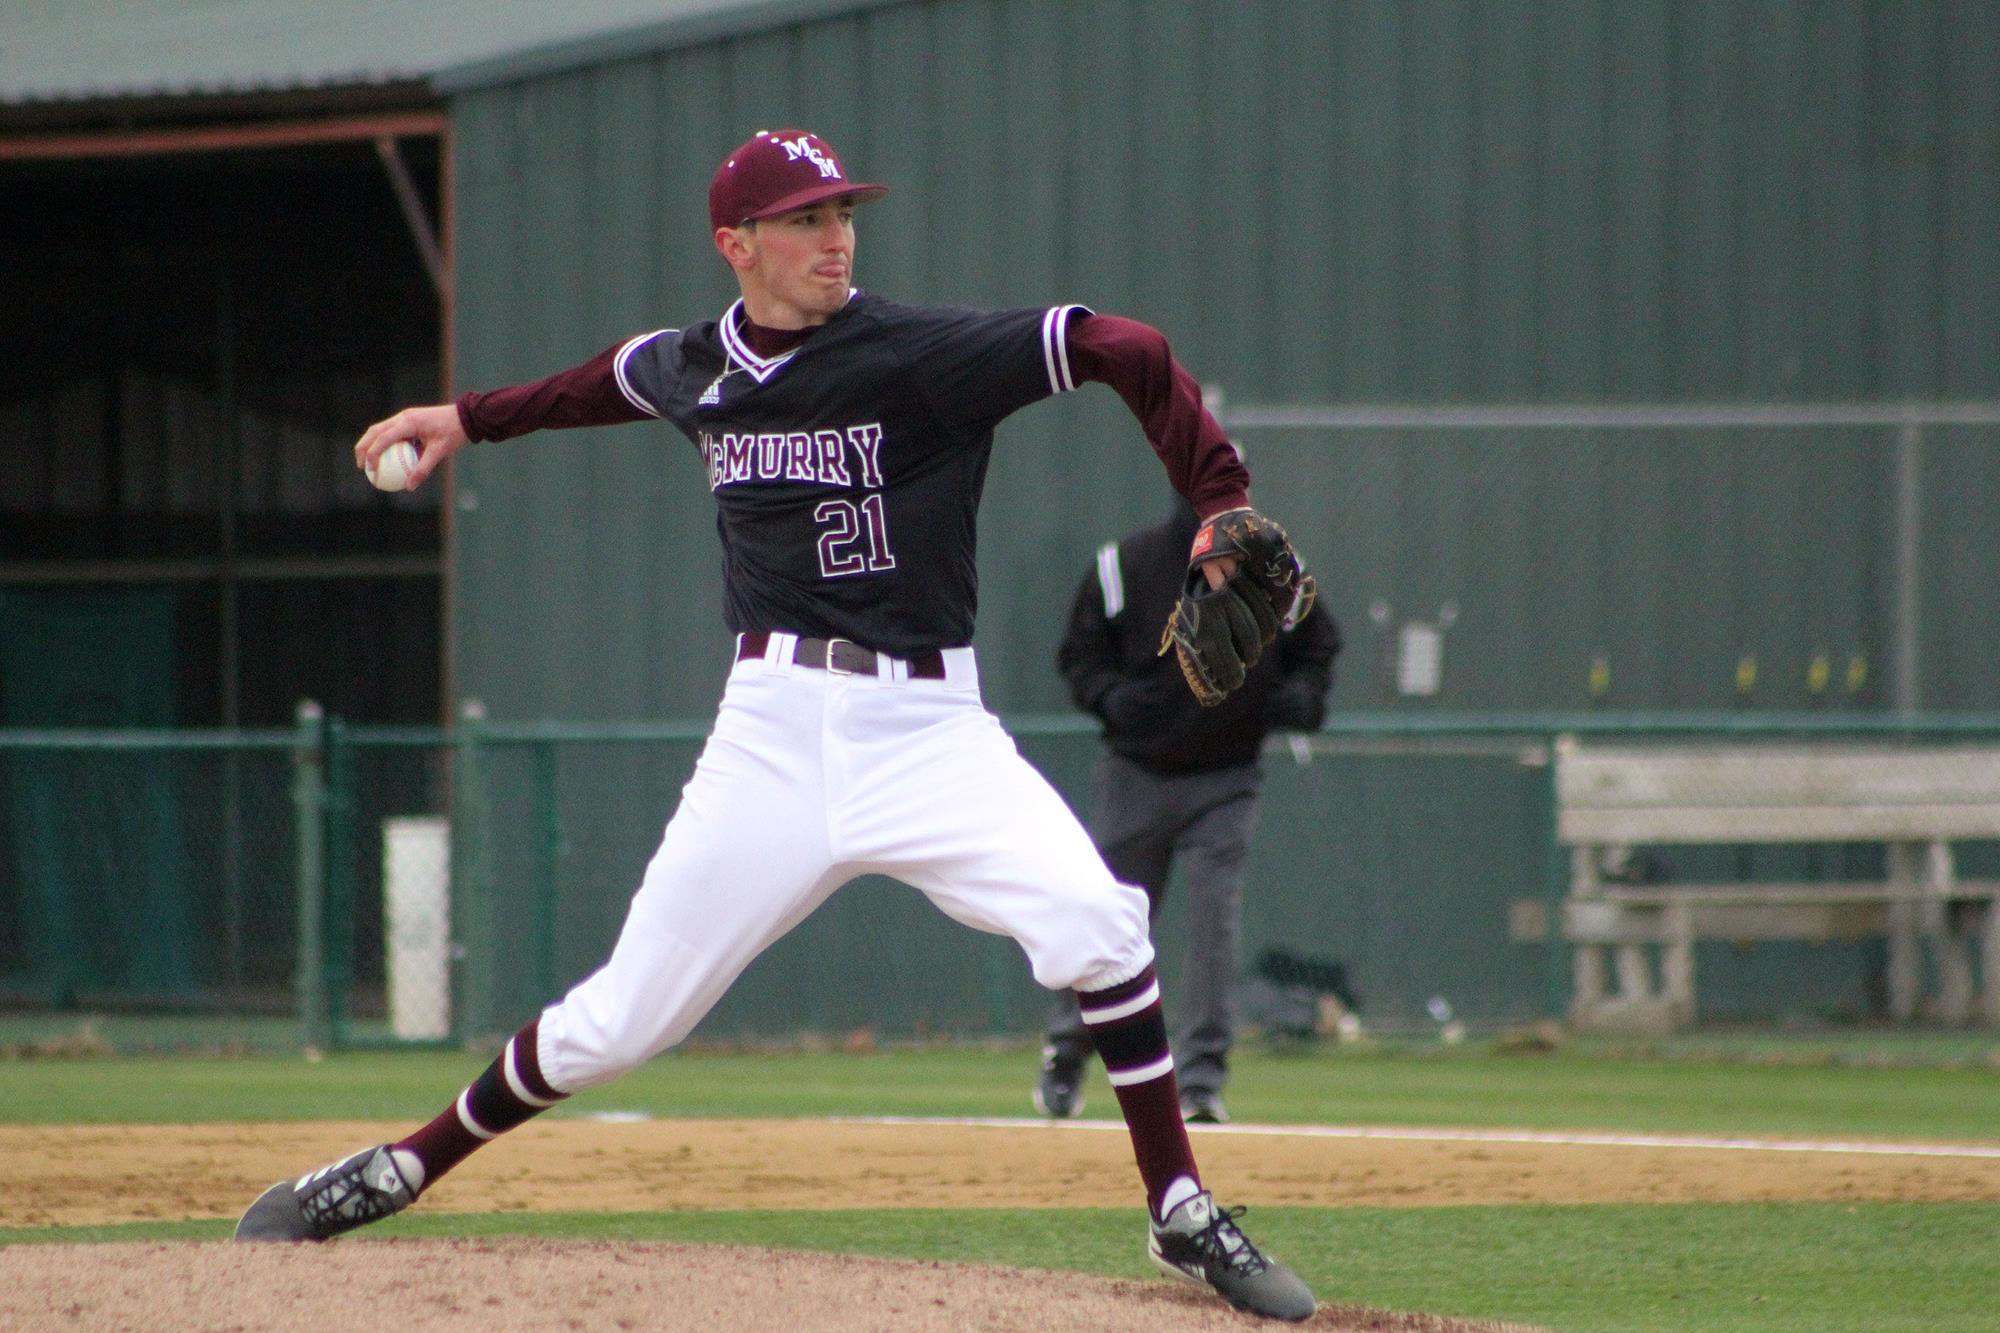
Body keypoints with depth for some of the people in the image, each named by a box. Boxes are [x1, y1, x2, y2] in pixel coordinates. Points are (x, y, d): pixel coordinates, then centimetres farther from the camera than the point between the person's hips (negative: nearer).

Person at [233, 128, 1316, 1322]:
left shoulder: (918, 356, -10)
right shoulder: (695, 369, 6)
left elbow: (1127, 352, -15)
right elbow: (618, 378, 32)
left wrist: (1226, 511, -19)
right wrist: (470, 418, 35)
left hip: (926, 724, -3)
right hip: (774, 727, 3)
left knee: (1094, 923, -26)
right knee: (621, 1019, 4)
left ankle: (1183, 1215, -11)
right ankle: (407, 1170, 26)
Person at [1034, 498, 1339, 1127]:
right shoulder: (1123, 565, -6)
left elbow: (1318, 646, 12)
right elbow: (1079, 655, 3)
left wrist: (1303, 696, -9)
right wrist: (1110, 695, -19)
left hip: (1225, 782, 0)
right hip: (1135, 775, 0)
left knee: (1214, 926, -10)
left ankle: (1200, 1081, -7)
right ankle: (1065, 1056, 25)